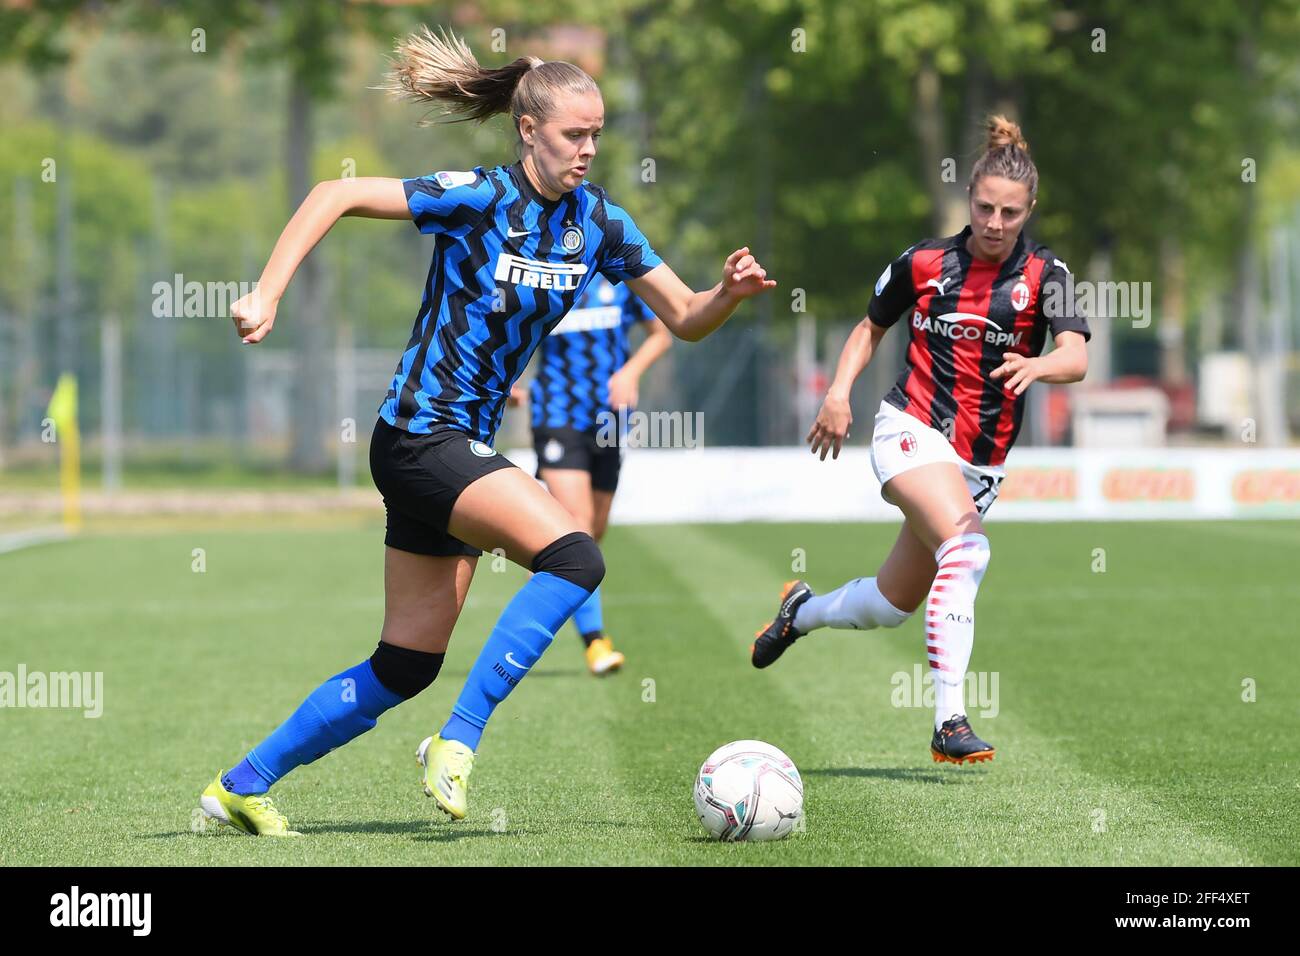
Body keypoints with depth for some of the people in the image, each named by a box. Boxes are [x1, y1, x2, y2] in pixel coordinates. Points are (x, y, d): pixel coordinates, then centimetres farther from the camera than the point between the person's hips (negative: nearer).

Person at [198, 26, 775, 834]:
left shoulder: (598, 222, 5)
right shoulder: (479, 198, -14)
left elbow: (685, 318, 7)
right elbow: (336, 195, -14)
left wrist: (731, 293, -14)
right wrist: (267, 296, -20)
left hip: (465, 448, 8)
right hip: (422, 435, -8)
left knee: (406, 668, 8)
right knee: (575, 556, -26)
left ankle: (243, 785, 19)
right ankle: (459, 742, -20)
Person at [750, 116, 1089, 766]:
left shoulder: (1043, 274, -3)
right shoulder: (923, 263, 0)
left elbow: (1076, 358, -19)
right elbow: (872, 327, 18)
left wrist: (1038, 365, -41)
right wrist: (839, 391, 3)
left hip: (980, 462, 3)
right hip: (912, 431, -3)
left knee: (892, 605, 12)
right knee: (967, 545, -31)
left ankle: (801, 610, 46)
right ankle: (949, 722, -34)